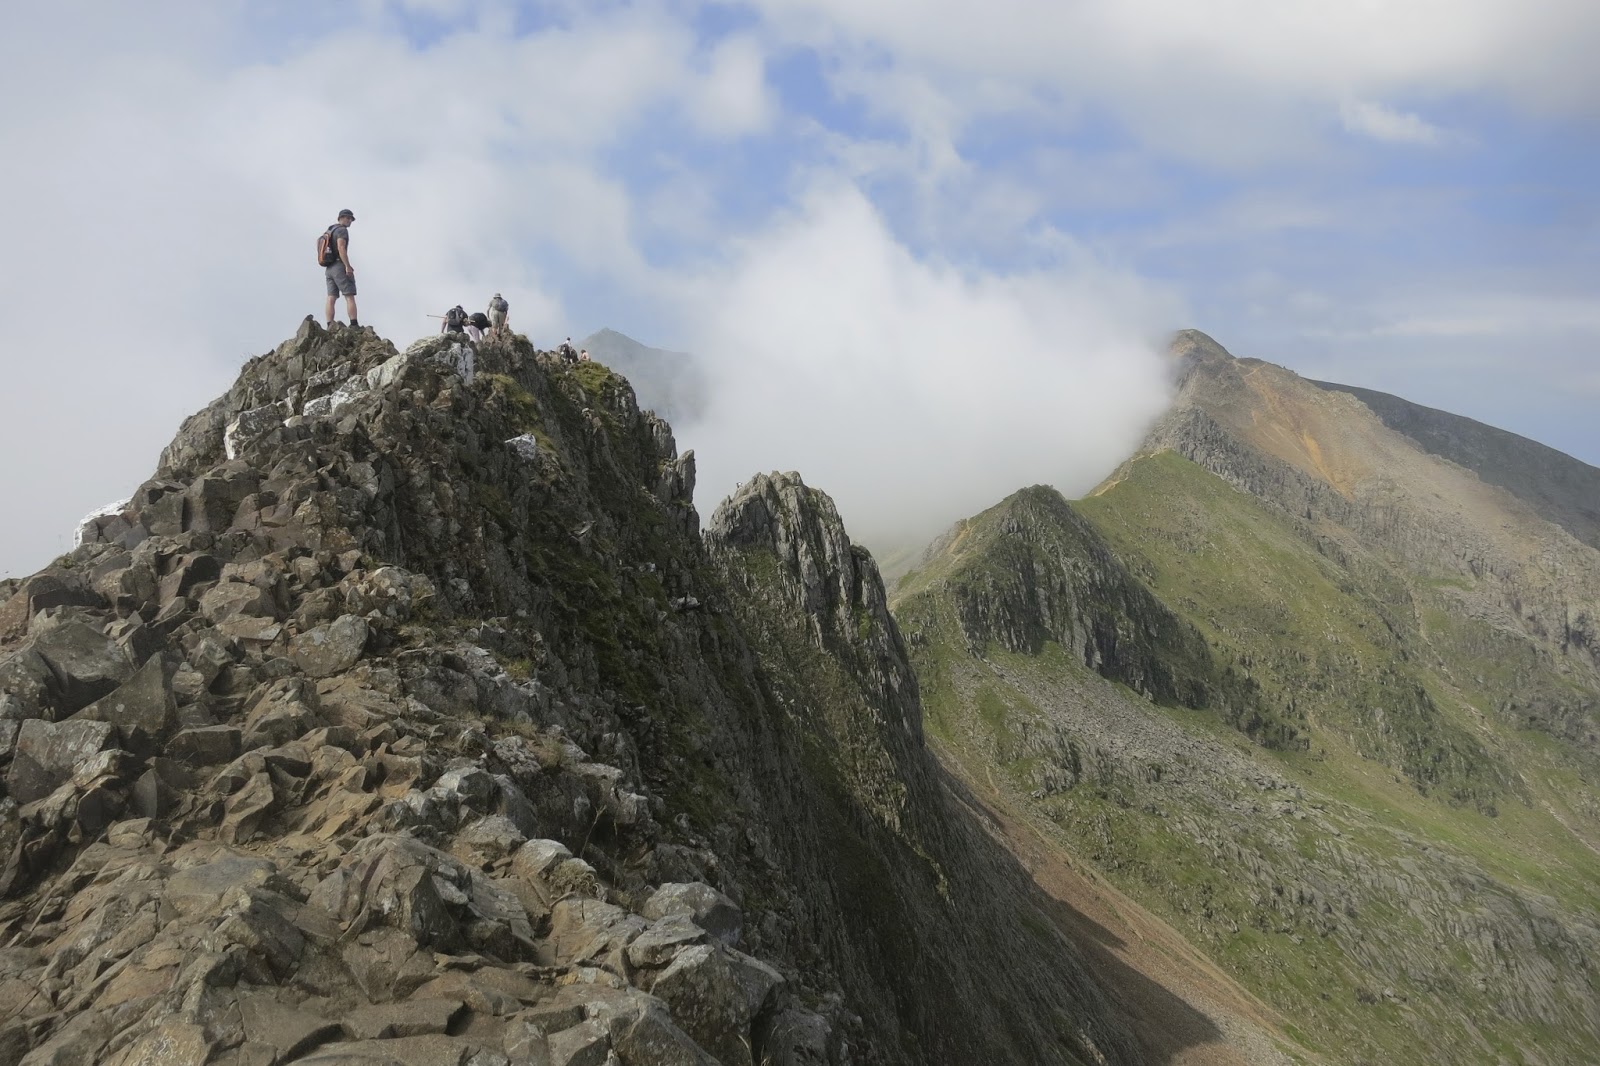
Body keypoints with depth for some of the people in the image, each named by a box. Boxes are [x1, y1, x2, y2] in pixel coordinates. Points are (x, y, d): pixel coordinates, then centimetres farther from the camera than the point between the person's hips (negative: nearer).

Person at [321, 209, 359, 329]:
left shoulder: (329, 231, 24)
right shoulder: (342, 230, -5)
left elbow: (328, 252, 21)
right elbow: (341, 248, -19)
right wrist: (348, 266, -22)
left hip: (328, 269, 8)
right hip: (339, 266, -8)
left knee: (331, 298, -1)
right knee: (349, 297, -9)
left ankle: (330, 327, -10)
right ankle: (354, 325, -16)